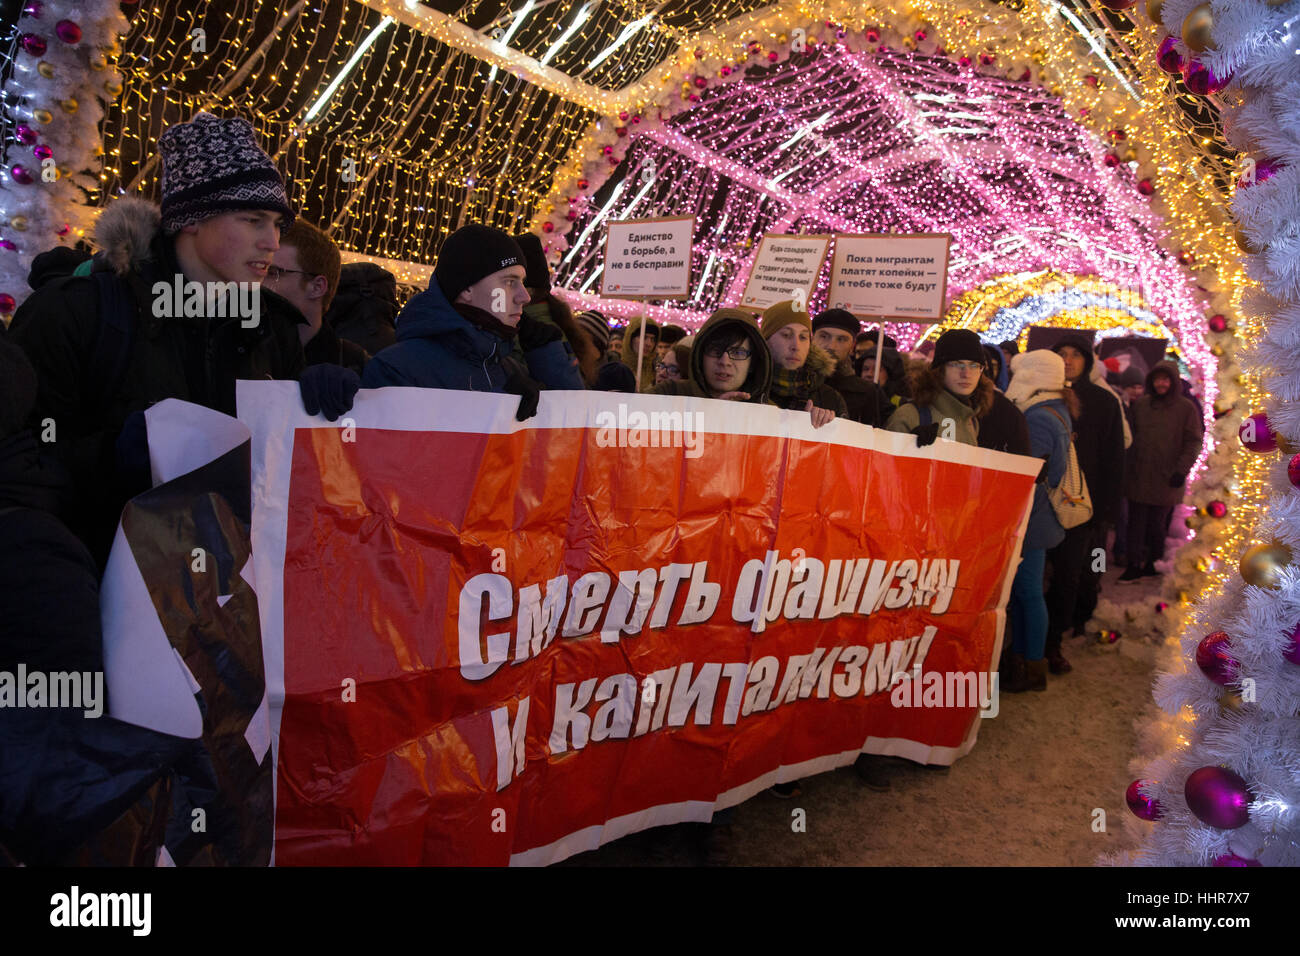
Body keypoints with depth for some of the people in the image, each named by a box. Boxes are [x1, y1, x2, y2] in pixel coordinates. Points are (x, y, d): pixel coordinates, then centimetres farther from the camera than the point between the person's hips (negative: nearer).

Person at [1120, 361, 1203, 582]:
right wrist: (1129, 465, 9)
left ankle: (1154, 563, 19)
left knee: (1158, 524, 4)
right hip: (1138, 476, 2)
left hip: (1166, 479, -2)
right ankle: (1135, 564, 9)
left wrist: (1182, 469, -8)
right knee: (1136, 522, 2)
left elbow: (1193, 442, 1)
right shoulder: (1140, 404, 8)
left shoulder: (1186, 408, 0)